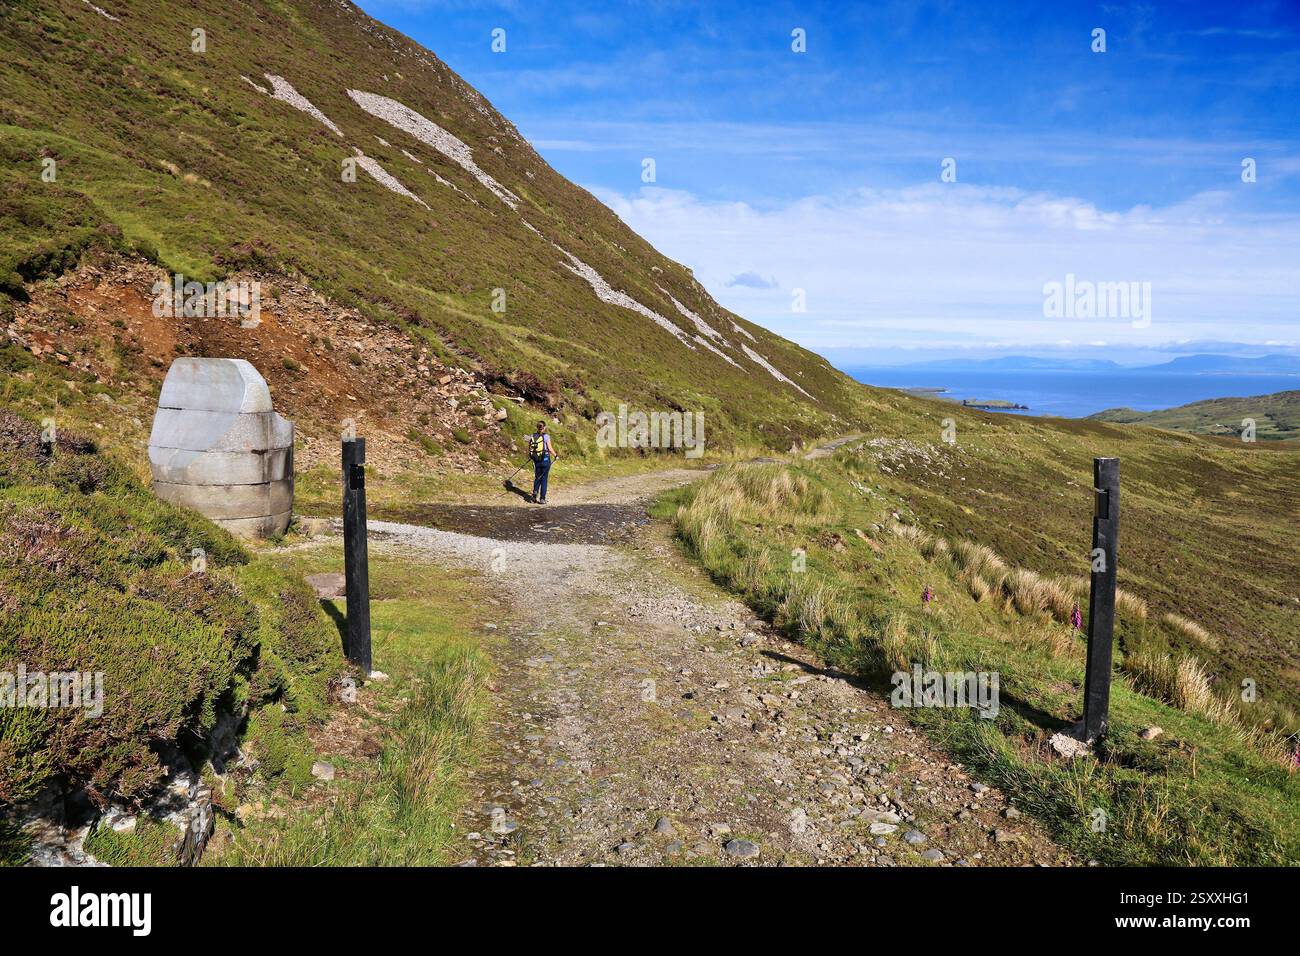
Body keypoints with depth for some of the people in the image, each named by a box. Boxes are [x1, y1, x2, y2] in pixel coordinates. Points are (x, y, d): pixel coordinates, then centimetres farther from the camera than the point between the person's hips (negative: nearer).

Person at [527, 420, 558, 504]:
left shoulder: (532, 436, 0)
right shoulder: (546, 437, -12)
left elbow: (529, 449, 4)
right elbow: (550, 449, -11)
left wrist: (530, 456, 23)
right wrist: (556, 455, 6)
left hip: (536, 460, 3)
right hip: (545, 459, -3)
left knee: (537, 477, 20)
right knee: (544, 479, 7)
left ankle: (535, 492, -2)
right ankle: (542, 499, 9)